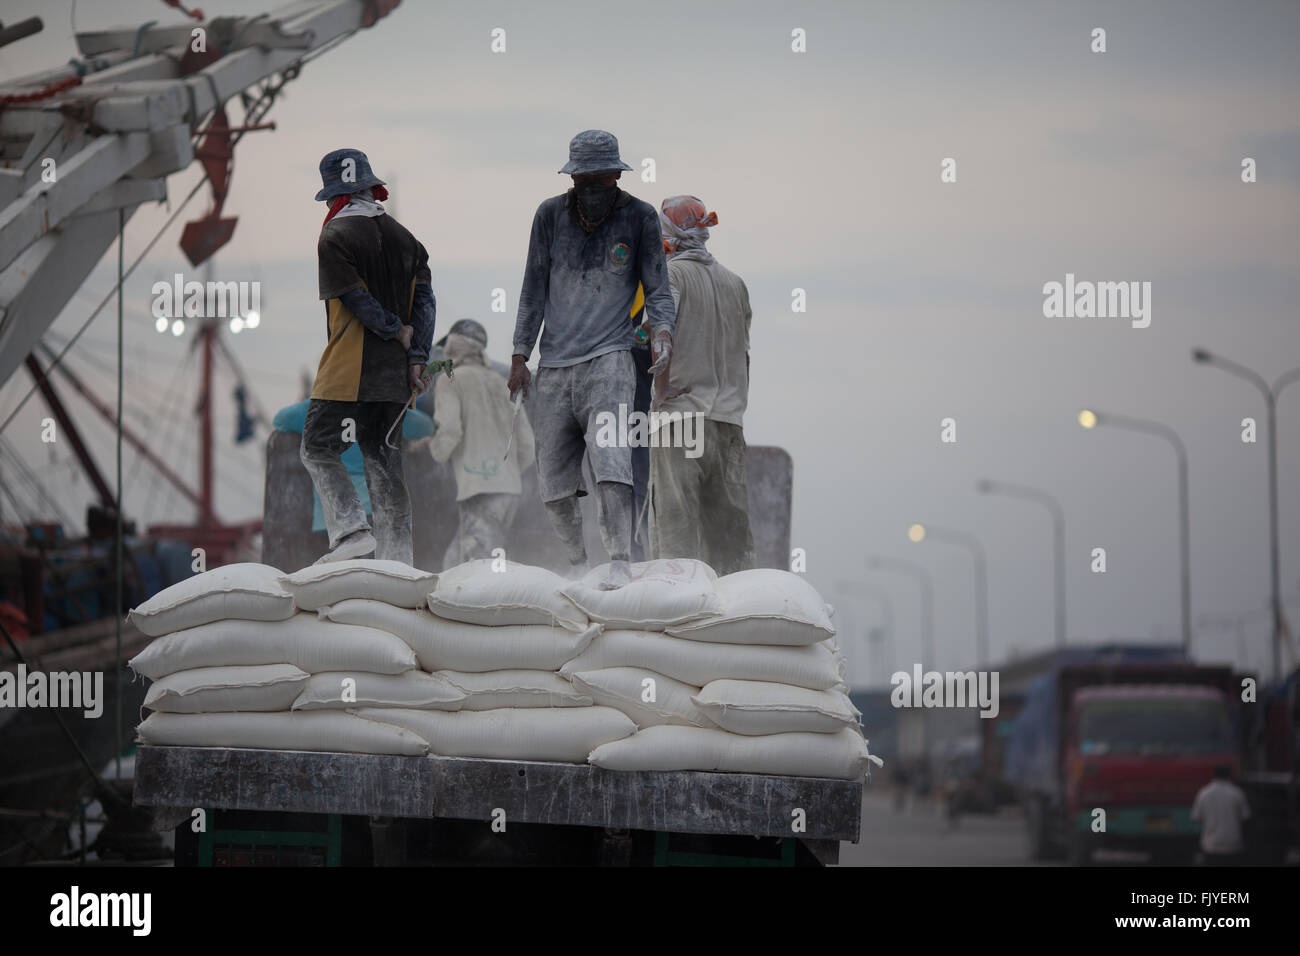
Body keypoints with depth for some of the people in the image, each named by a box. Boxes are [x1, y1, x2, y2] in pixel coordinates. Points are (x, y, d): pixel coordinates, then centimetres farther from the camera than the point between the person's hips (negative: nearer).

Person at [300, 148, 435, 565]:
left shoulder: (335, 236, -8)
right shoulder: (402, 237, 11)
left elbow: (357, 299, -16)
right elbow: (424, 298, 6)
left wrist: (397, 332, -6)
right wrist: (416, 358, 0)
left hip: (349, 370, -6)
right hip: (395, 374, 6)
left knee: (318, 449, 5)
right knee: (384, 461, 9)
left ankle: (350, 529, -10)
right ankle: (396, 556, 7)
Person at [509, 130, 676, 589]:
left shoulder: (639, 217, 2)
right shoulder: (551, 215, 7)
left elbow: (657, 289, 7)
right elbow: (534, 290, 13)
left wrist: (661, 329, -14)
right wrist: (520, 355, 10)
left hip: (609, 359, -3)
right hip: (554, 366, 3)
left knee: (609, 457, -23)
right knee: (554, 482, 3)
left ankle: (621, 563, -25)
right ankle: (577, 564, 18)